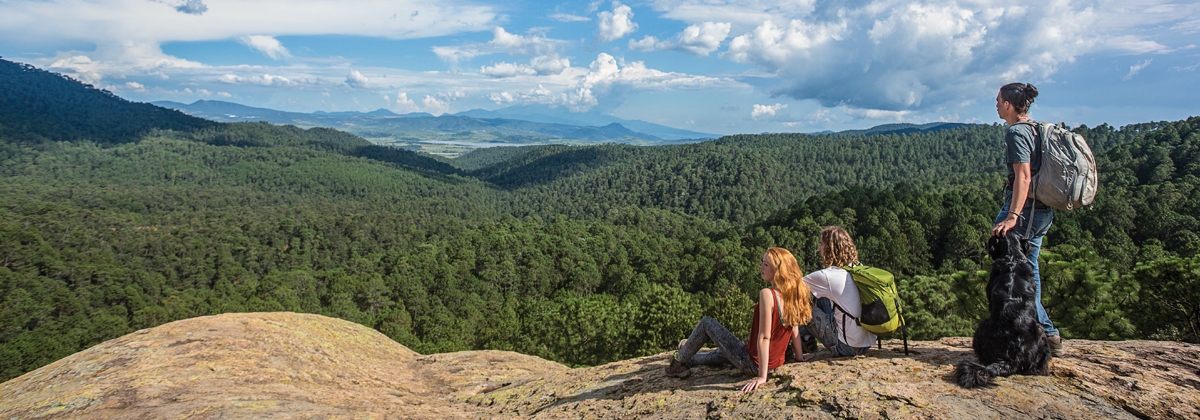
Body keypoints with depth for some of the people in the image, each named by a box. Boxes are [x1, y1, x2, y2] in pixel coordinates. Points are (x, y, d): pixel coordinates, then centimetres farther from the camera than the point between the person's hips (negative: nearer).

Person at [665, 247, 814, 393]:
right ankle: (689, 357, 58)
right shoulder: (792, 295, -5)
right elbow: (795, 330, 3)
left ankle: (680, 363, 24)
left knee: (706, 323, 8)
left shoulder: (767, 294, -26)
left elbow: (764, 337, -26)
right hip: (775, 363, 7)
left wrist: (762, 376, -23)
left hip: (753, 363, -7)